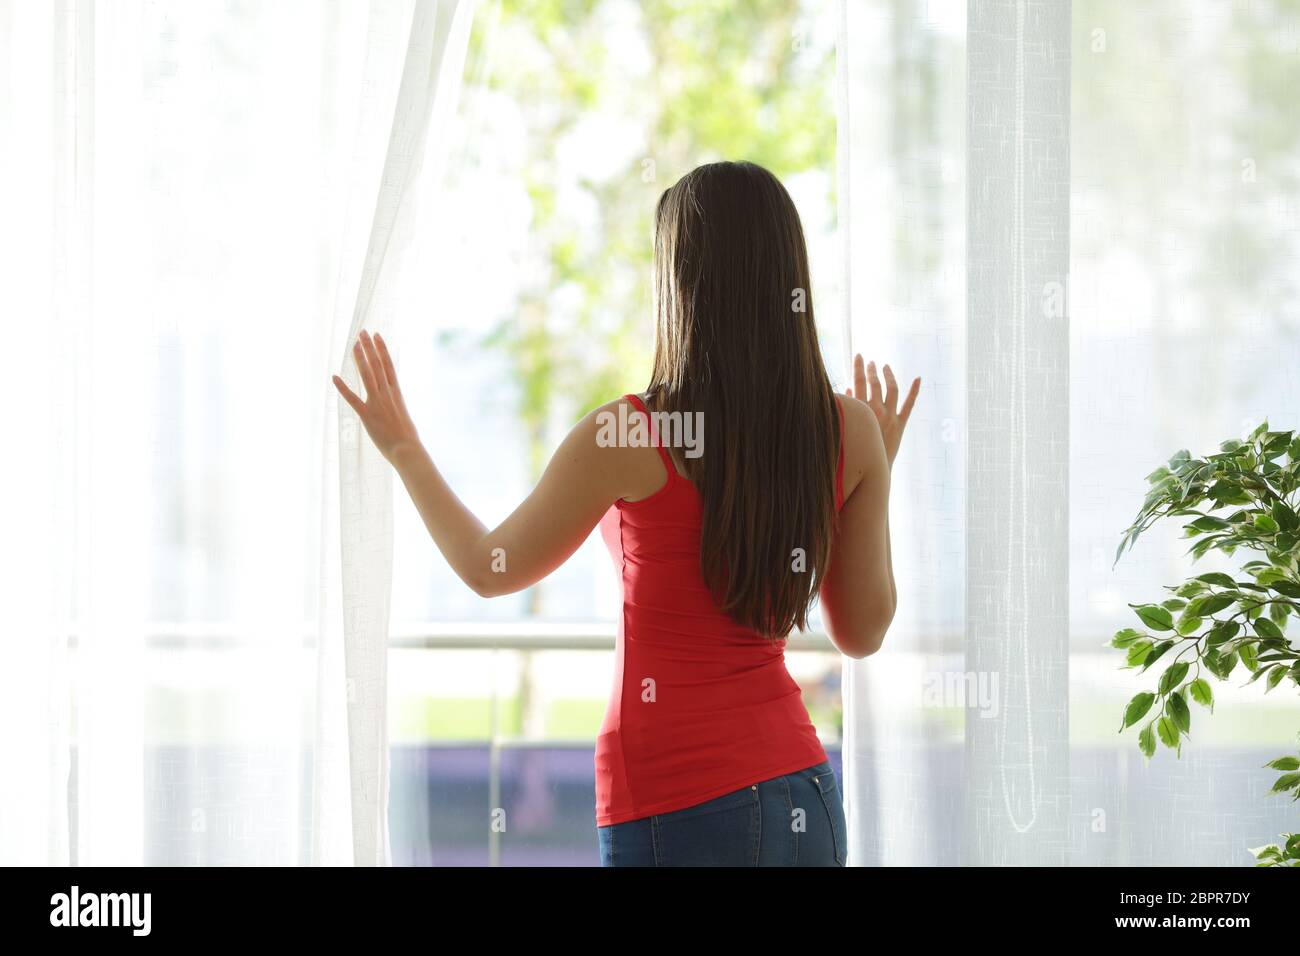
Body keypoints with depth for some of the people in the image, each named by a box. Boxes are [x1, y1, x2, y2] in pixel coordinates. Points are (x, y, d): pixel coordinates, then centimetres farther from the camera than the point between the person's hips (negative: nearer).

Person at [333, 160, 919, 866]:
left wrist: (404, 451, 20)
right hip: (805, 797, 5)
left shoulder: (623, 437, -13)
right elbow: (862, 633, 9)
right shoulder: (851, 430, -1)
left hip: (676, 805, -5)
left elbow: (488, 570, 4)